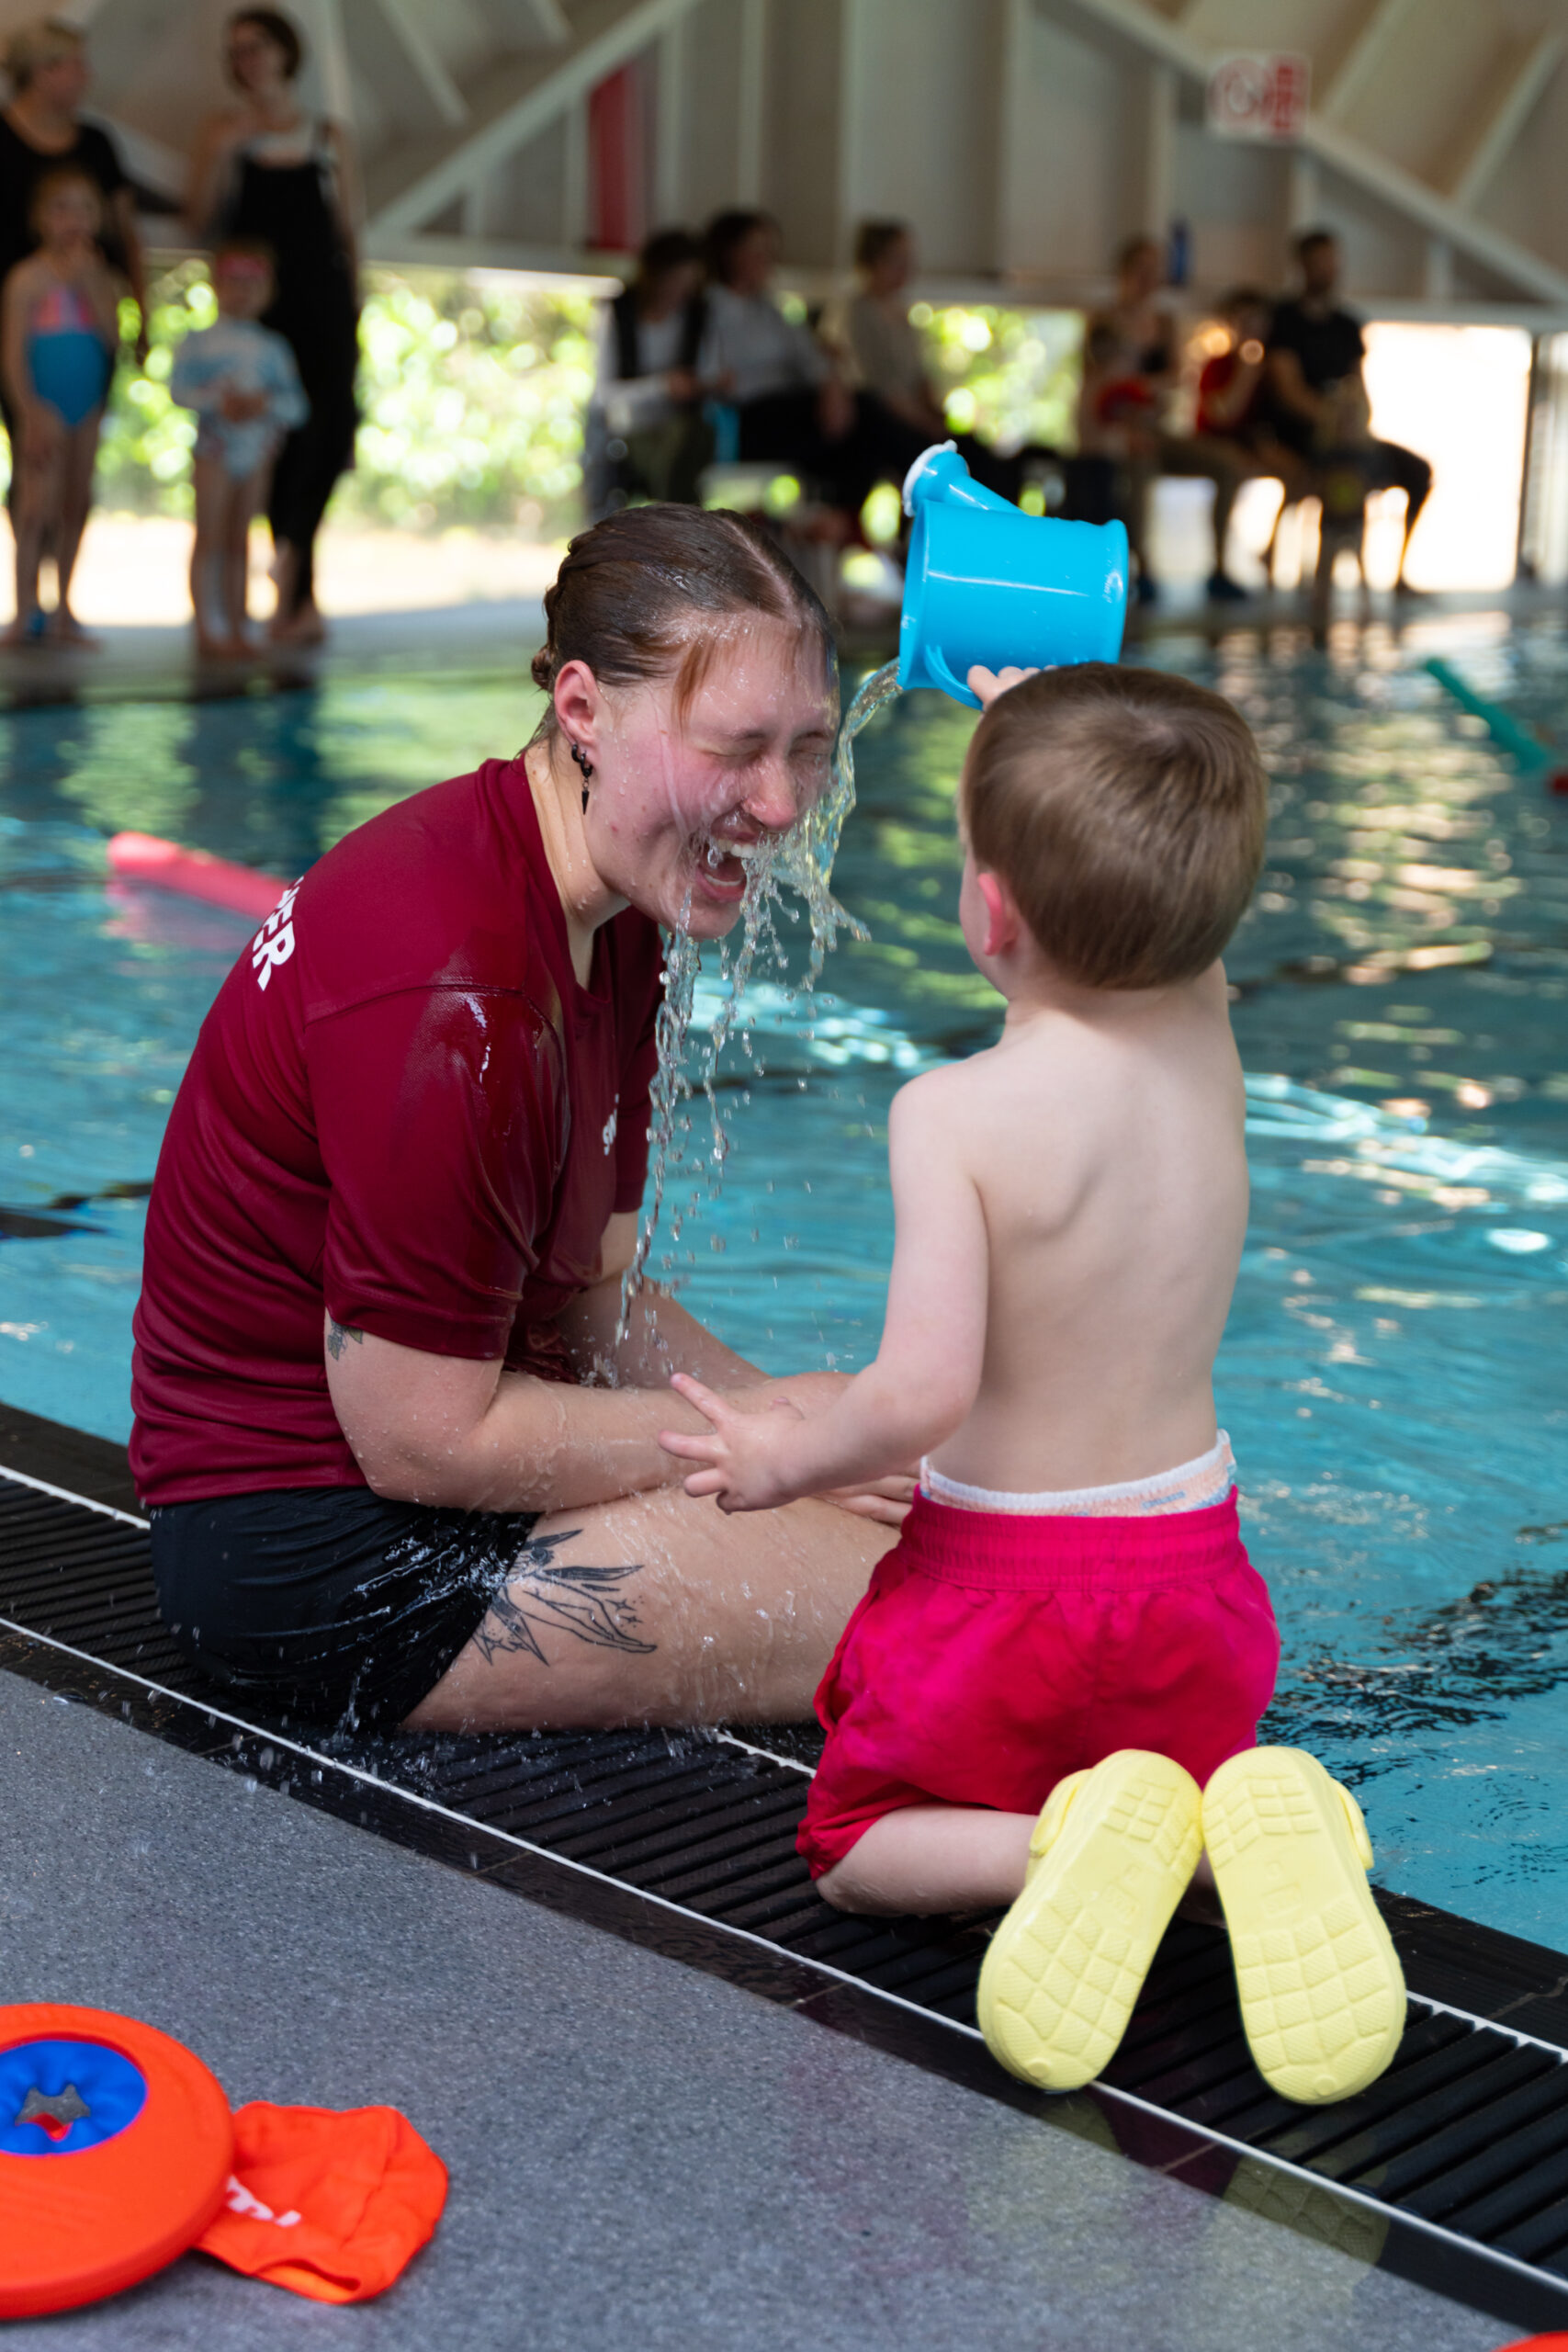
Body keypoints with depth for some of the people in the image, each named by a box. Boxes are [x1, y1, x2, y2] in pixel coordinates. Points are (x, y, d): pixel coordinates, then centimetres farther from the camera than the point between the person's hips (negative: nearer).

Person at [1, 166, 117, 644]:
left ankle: (63, 610, 17)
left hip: (87, 406, 5)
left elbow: (112, 336, -6)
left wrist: (89, 282, -14)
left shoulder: (97, 274, 6)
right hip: (44, 409, -5)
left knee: (77, 503, 9)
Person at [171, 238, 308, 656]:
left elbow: (296, 404, 1)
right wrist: (217, 401, -22)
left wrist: (264, 404, -17)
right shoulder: (199, 342, -1)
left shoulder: (273, 347, 6)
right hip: (214, 449, -3)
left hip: (258, 451, 3)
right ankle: (206, 629, -2)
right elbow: (178, 389, -10)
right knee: (209, 538, -4)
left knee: (239, 541, 8)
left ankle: (237, 629, 12)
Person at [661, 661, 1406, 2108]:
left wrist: (788, 1459, -8)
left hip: (1002, 1579, -4)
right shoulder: (1208, 1039, -4)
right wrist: (1043, 740, 28)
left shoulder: (954, 1113, -21)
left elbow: (923, 1393, -27)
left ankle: (1068, 1842, -15)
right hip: (1193, 1559, 5)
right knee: (1180, 1773, 29)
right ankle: (1252, 1831, -9)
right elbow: (1154, 909, 20)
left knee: (857, 1854, 18)